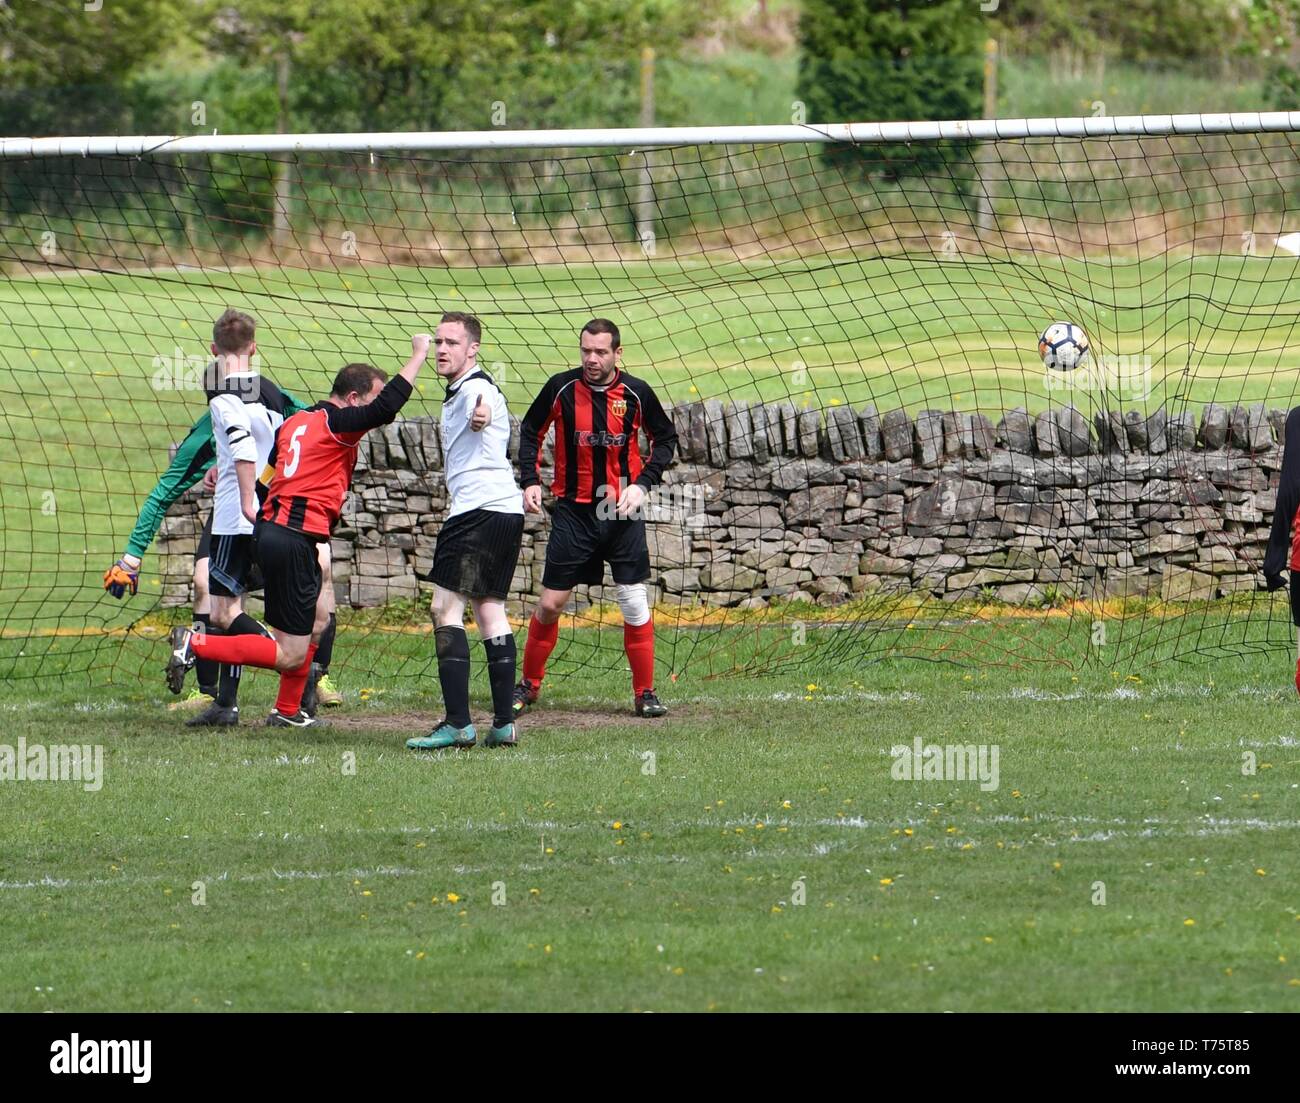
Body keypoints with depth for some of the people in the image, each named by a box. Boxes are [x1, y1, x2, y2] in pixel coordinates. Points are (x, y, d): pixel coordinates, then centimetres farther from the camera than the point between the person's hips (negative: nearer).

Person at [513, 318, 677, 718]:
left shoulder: (637, 393, -4)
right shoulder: (562, 388, -4)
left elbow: (665, 438, 10)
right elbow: (530, 431, 11)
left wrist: (643, 483, -3)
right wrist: (530, 481, -1)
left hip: (623, 511, 0)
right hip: (573, 510, 0)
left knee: (634, 602, -2)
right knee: (551, 603, 1)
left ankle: (644, 692, 7)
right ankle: (528, 685, 18)